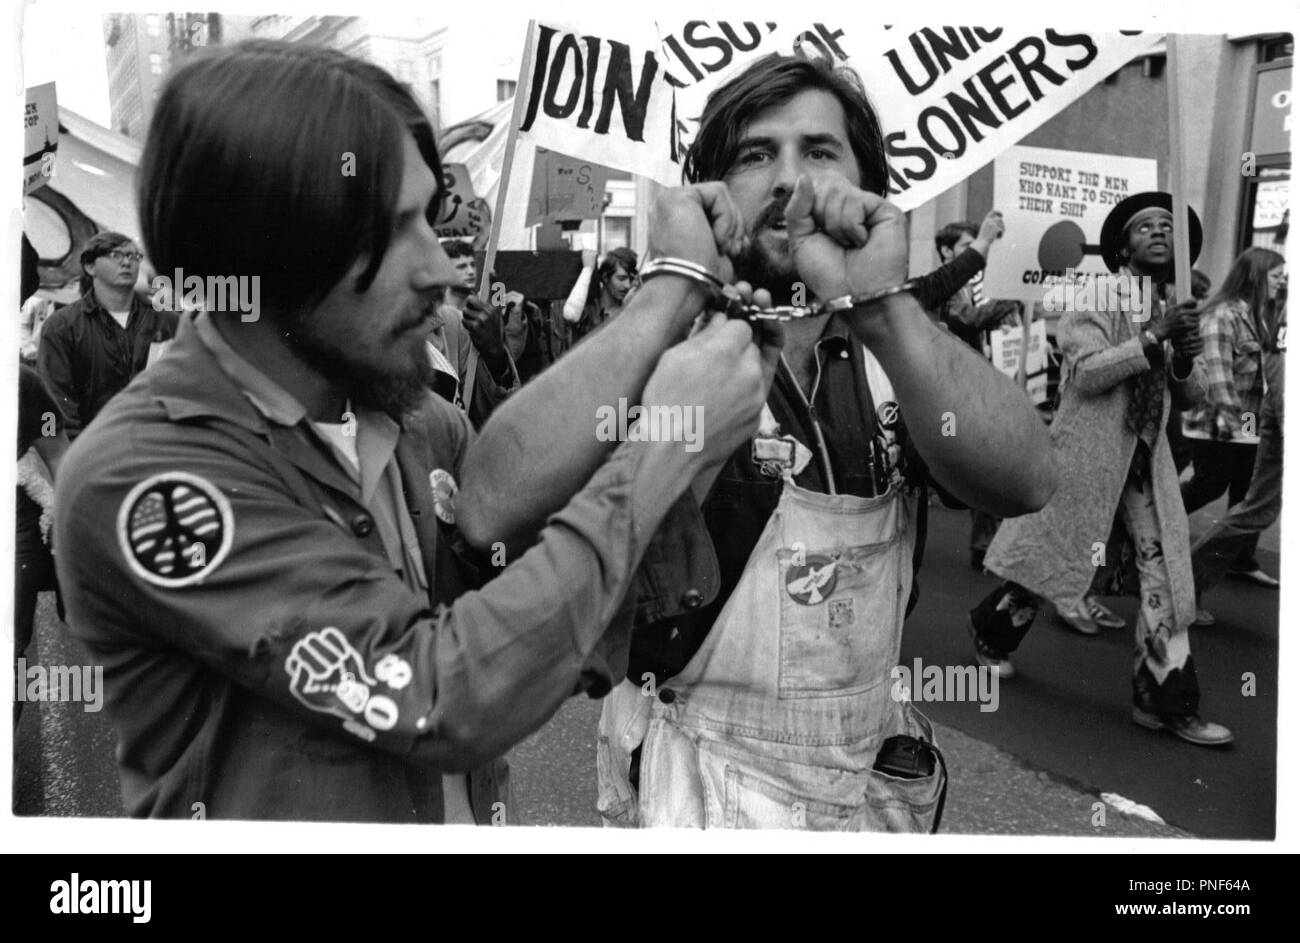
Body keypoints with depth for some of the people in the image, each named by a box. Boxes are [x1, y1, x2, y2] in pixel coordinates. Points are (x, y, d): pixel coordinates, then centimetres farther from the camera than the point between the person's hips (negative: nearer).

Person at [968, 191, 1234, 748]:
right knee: (1050, 559, 5)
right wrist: (1155, 339, -25)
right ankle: (991, 633, 32)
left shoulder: (1173, 309, 12)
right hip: (1088, 454, -6)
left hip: (1148, 459, 6)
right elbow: (1085, 372, -18)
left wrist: (1184, 360, -9)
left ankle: (1166, 702, 7)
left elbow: (1193, 394, 13)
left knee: (1166, 575, 0)